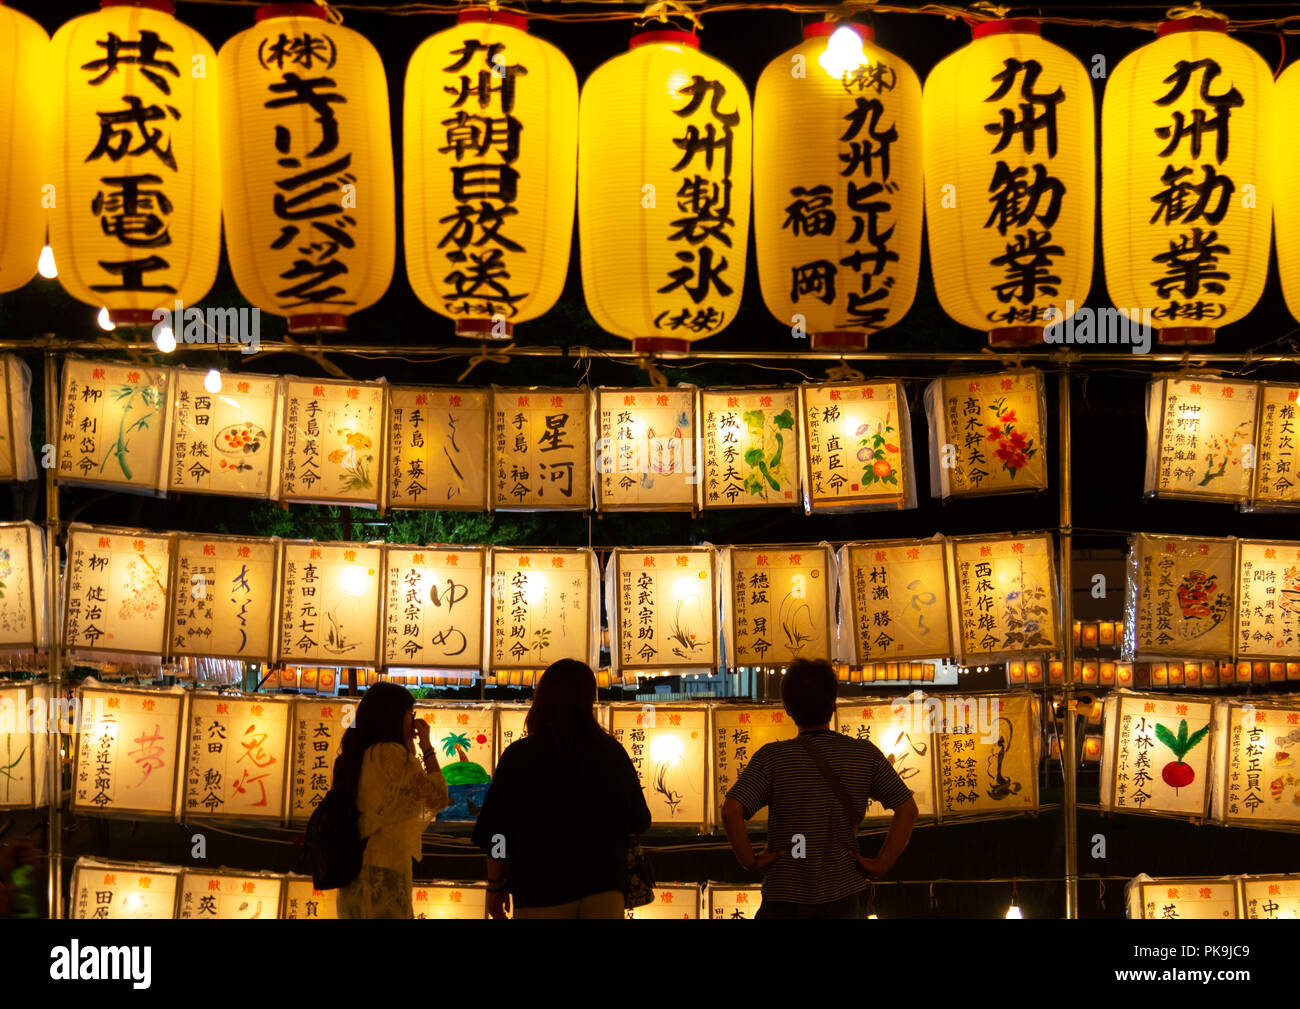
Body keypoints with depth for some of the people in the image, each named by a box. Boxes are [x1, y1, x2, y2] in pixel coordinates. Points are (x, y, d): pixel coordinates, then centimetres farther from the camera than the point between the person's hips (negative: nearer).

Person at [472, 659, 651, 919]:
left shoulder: (519, 756, -10)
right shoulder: (613, 754, -4)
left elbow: (496, 833, -6)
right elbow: (638, 822, 7)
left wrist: (496, 886, 7)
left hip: (541, 892, -1)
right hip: (604, 887, 1)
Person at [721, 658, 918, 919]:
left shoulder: (772, 757, -7)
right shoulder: (865, 754, -1)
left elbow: (731, 811, -19)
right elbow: (907, 809, -4)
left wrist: (751, 861, -7)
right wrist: (881, 865, -3)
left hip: (785, 900, -2)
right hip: (845, 897, 2)